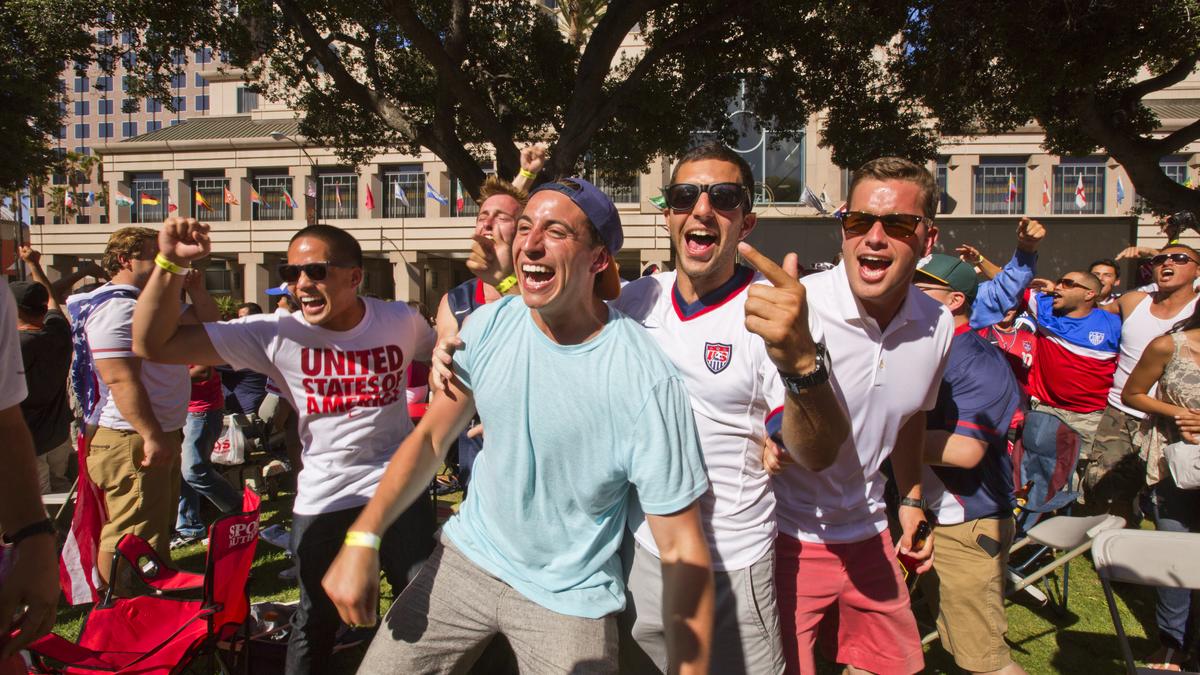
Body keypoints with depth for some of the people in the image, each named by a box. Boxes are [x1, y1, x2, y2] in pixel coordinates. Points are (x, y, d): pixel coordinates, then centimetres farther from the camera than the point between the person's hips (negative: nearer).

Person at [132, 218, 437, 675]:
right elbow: (153, 345, -16)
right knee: (315, 621, 16)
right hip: (322, 497, 0)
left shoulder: (401, 320, -10)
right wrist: (170, 264, -27)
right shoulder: (275, 334, -13)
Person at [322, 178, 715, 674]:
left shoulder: (645, 379, -24)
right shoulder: (488, 326, -10)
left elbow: (682, 550, -20)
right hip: (468, 557, 4)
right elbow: (431, 437, 1)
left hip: (571, 596, -3)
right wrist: (362, 540, -9)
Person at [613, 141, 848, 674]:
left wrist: (800, 362, -46)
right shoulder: (635, 299, -3)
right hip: (638, 550, 5)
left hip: (730, 567, -4)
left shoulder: (772, 312, -17)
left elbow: (818, 457, -24)